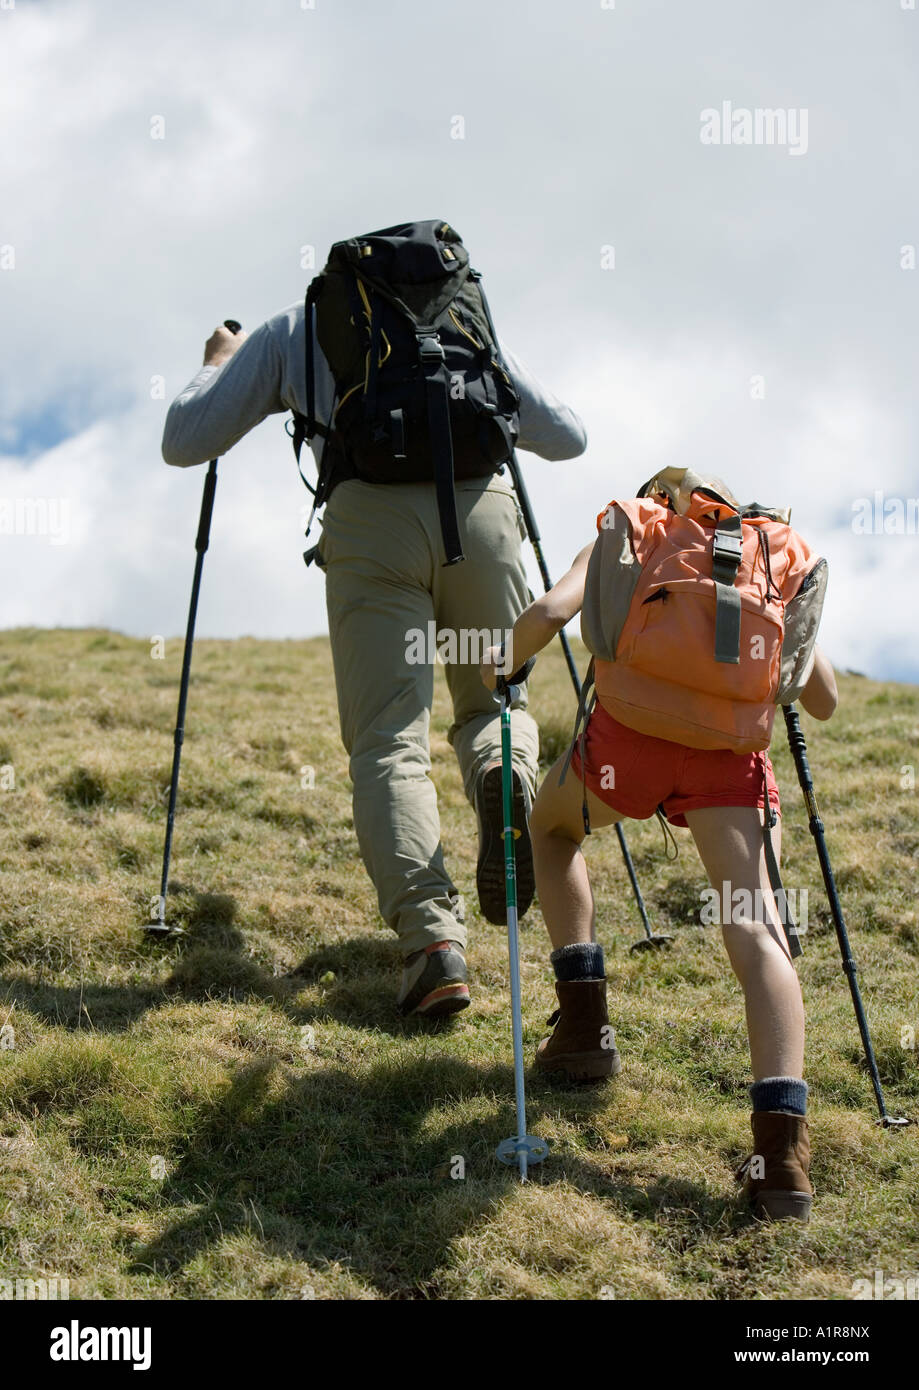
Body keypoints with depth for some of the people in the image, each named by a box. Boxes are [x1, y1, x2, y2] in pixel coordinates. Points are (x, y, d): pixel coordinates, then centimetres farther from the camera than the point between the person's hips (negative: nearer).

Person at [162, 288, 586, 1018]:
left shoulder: (292, 328, 25)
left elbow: (183, 442, 23)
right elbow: (566, 437, 32)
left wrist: (219, 364, 42)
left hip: (371, 519, -2)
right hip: (484, 508, 2)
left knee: (388, 742, -2)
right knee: (493, 700, 21)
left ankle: (433, 942, -22)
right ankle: (506, 772, -16)